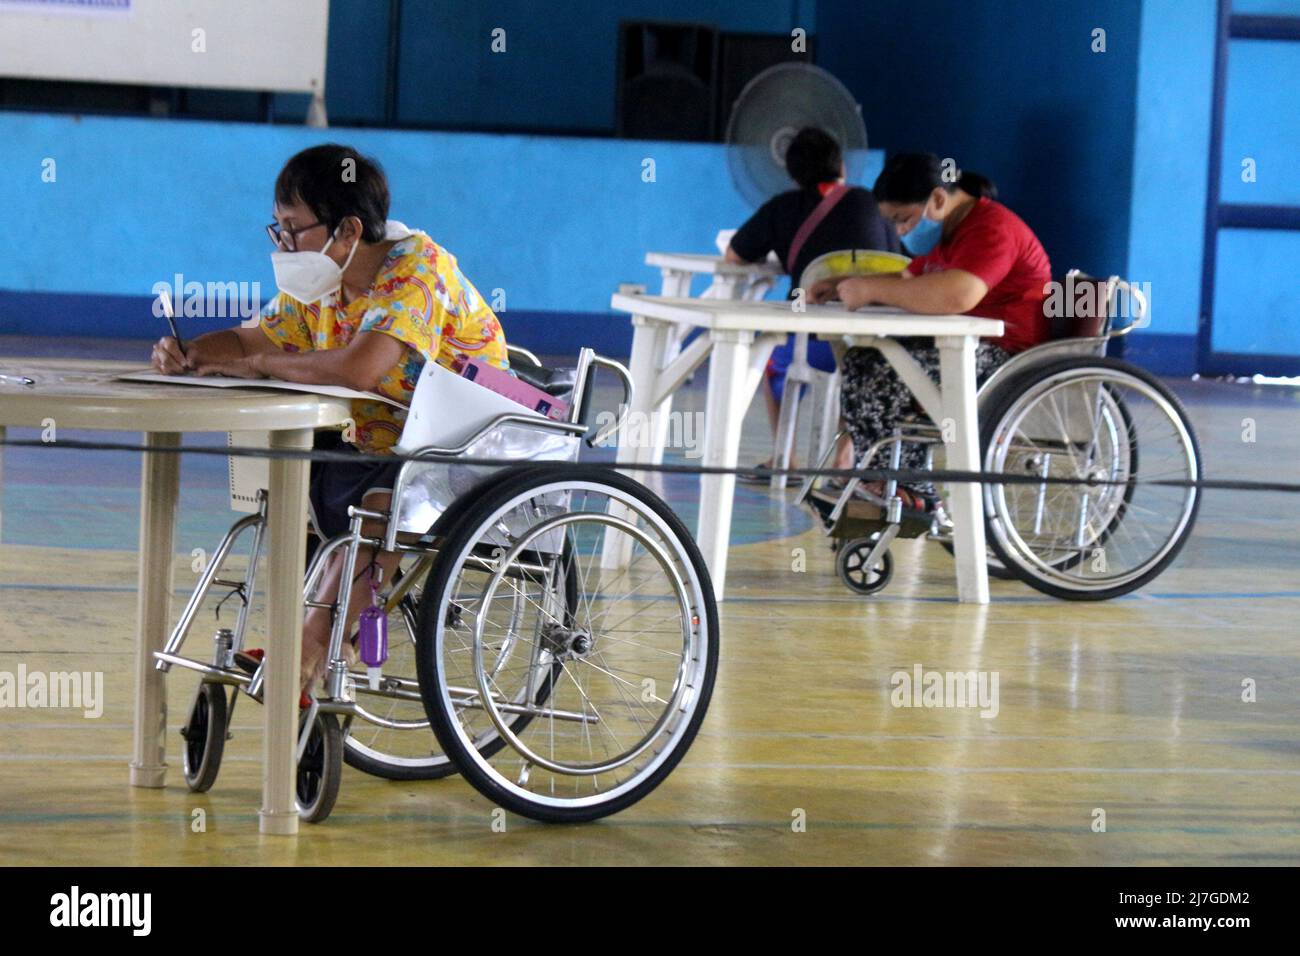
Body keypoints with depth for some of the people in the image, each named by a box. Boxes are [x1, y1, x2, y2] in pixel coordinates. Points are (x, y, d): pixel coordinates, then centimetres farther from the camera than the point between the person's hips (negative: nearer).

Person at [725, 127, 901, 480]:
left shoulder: (783, 208, 8)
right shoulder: (872, 204, 13)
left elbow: (734, 256, 19)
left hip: (815, 344, -2)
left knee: (774, 356, 33)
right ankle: (845, 458, 29)